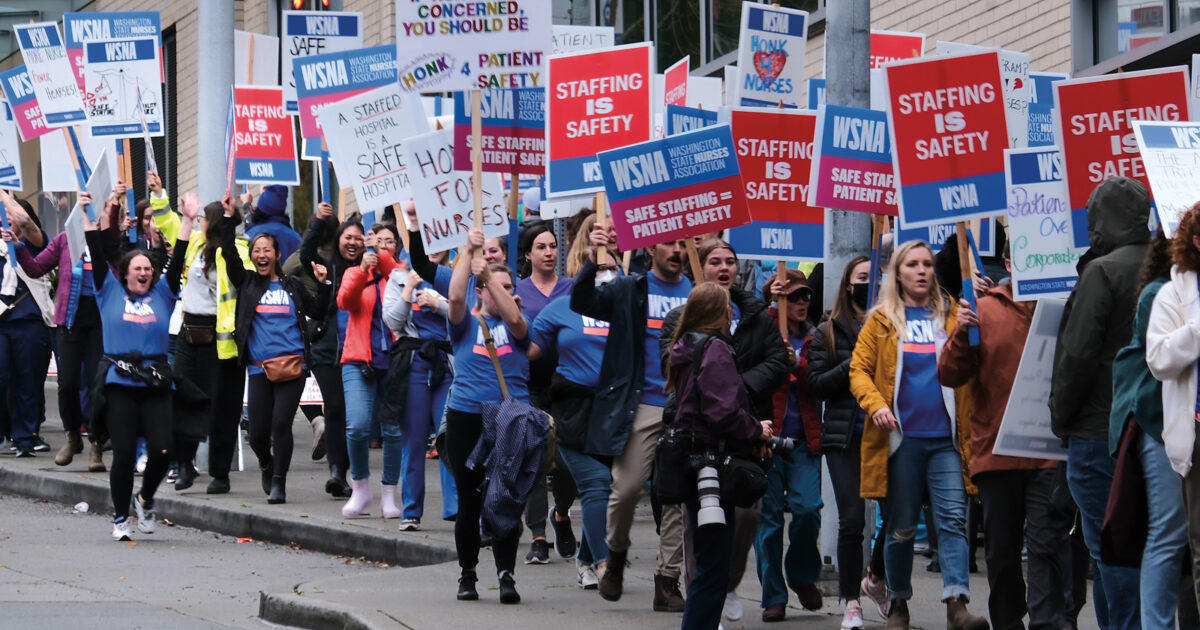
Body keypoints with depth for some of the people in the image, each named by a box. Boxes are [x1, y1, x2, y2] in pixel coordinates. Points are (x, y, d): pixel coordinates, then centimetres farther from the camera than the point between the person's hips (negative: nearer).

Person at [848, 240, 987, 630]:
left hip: (945, 438, 0)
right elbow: (859, 369, 4)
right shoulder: (882, 321, 9)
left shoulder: (950, 316, 11)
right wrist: (875, 405, -14)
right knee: (901, 527, 6)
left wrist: (967, 334, -16)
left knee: (953, 519, -12)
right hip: (901, 437, 0)